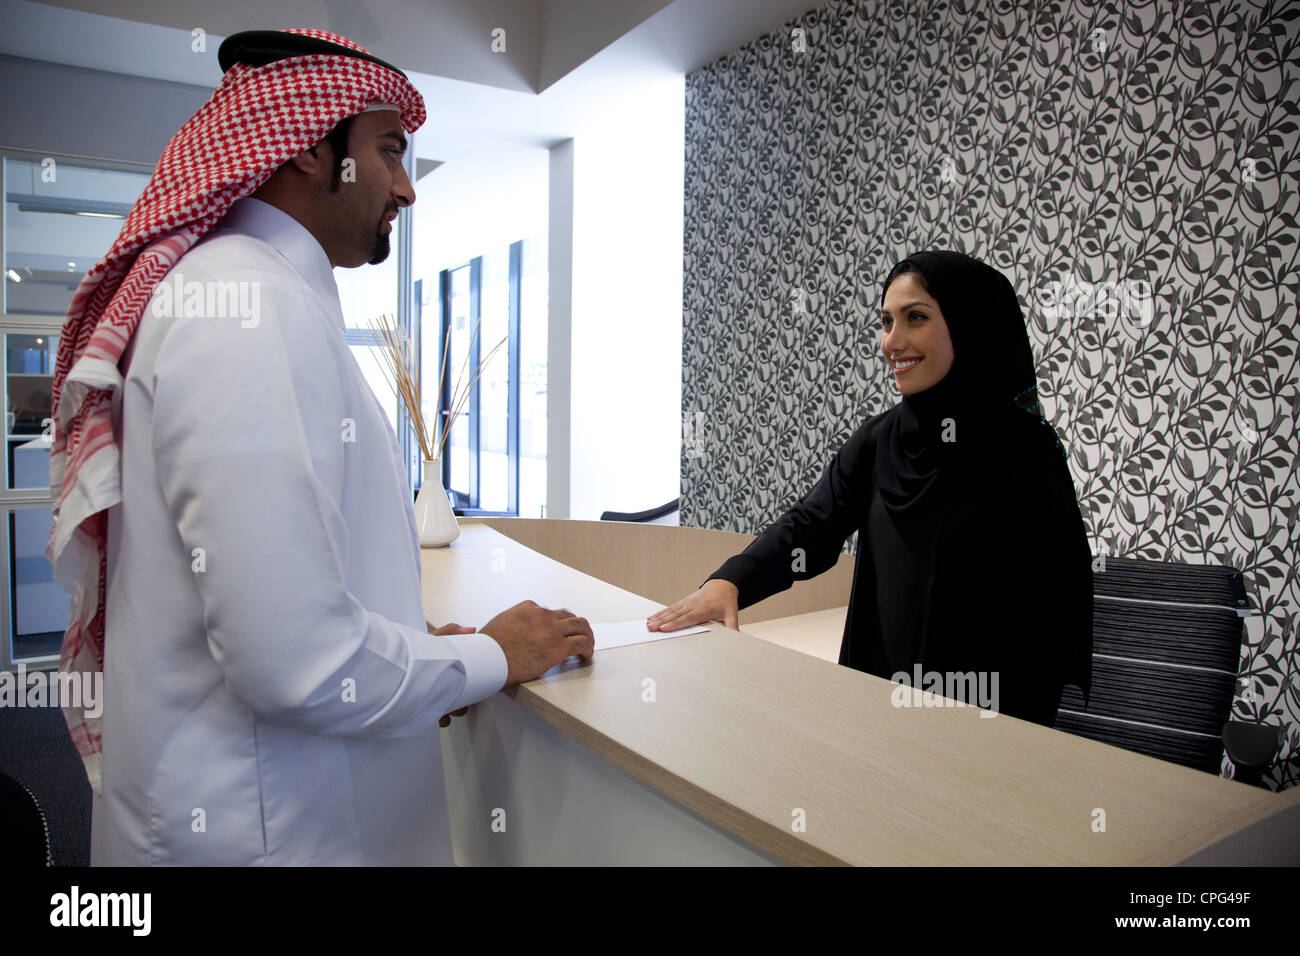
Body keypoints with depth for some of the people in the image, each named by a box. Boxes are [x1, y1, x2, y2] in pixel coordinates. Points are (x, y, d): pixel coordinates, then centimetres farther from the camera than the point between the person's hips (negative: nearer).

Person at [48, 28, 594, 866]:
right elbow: (298, 661, -28)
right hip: (268, 827, -9)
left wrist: (415, 652, 8)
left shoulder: (225, 288, 11)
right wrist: (492, 658, -12)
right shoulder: (251, 306, -22)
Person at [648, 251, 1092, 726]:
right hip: (879, 683, 5)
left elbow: (1058, 594, -13)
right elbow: (811, 522, -8)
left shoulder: (1025, 447, -12)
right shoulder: (877, 438, 2)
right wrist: (728, 581, -24)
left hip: (988, 707, -4)